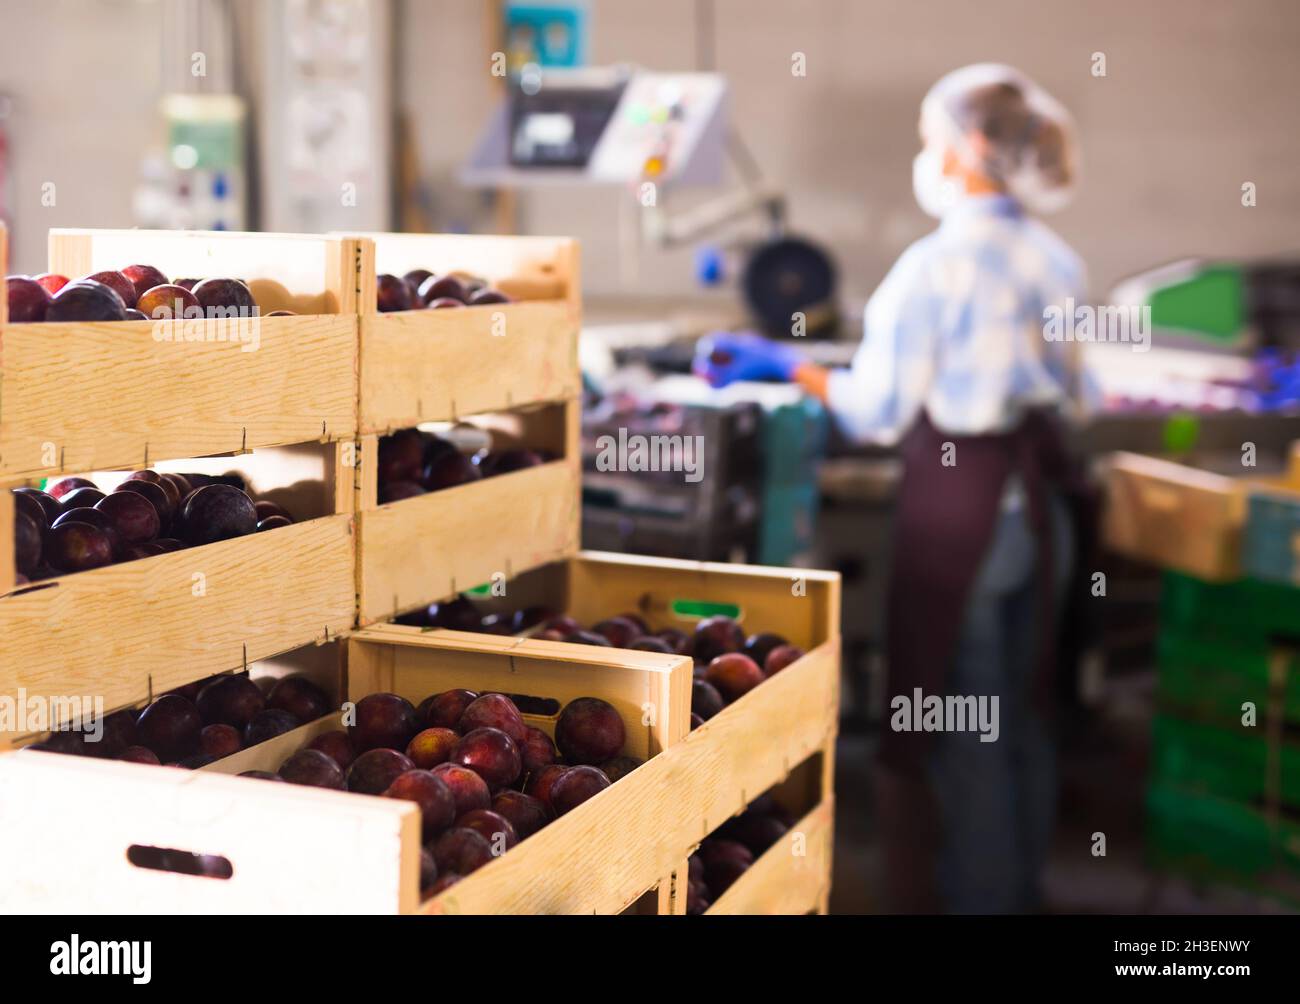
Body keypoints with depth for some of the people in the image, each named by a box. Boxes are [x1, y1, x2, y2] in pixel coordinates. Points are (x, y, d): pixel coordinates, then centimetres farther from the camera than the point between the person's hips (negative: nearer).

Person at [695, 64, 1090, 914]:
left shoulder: (934, 266, -16)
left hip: (959, 501, -7)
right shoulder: (1058, 261, 4)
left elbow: (878, 413, -14)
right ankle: (1021, 884, 31)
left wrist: (784, 365, -4)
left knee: (956, 724, 6)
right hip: (1042, 493, 7)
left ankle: (973, 892, 16)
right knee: (1024, 713, 19)